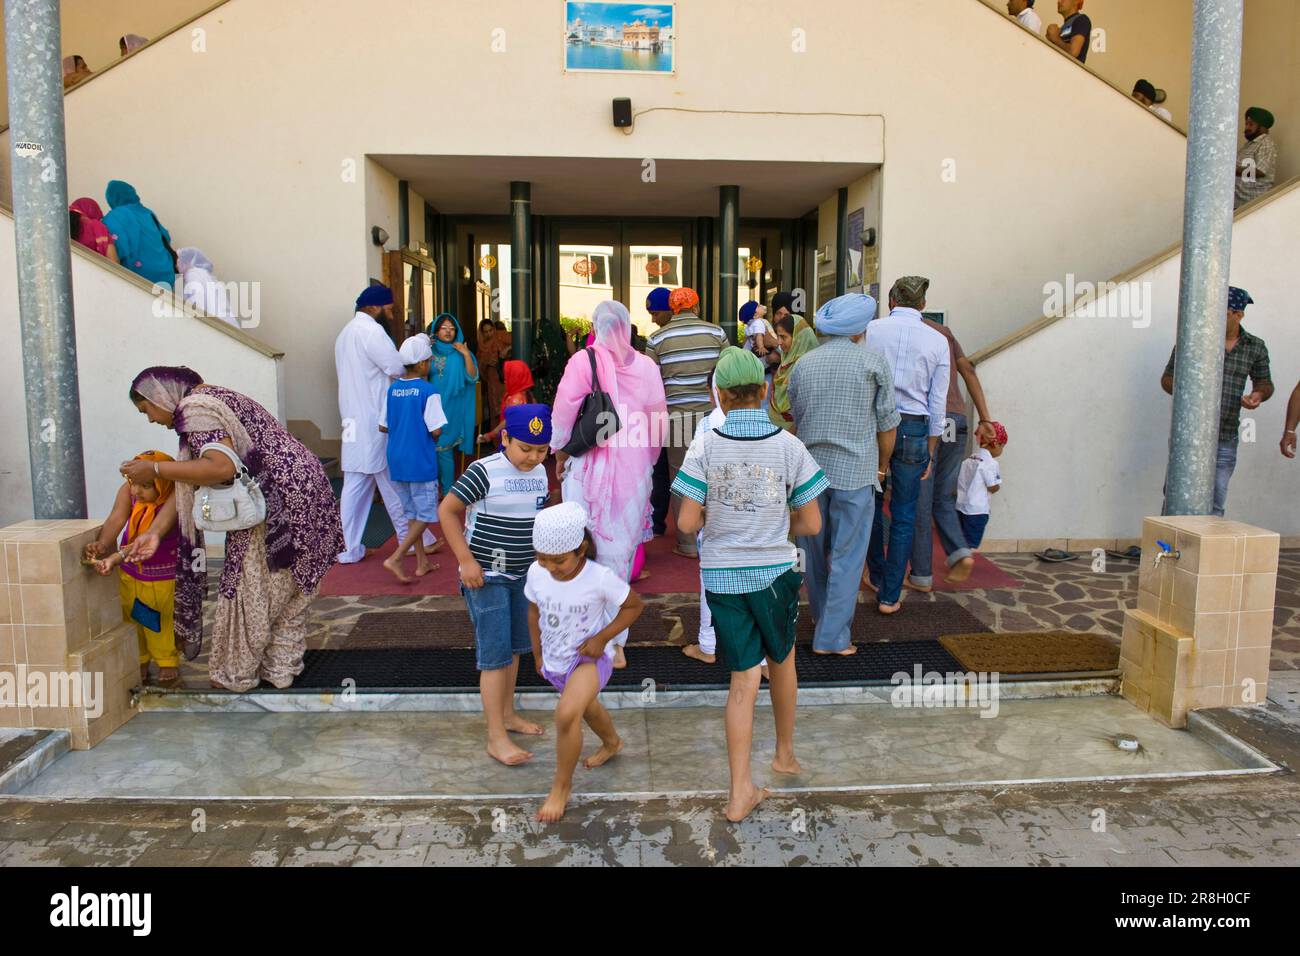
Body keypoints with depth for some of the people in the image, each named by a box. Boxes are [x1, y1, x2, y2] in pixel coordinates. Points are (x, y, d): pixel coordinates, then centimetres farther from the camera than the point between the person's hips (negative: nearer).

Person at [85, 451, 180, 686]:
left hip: (163, 576, -4)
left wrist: (115, 557, -47)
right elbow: (116, 519, -29)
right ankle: (138, 662, 33)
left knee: (164, 621, 12)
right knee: (132, 619, 16)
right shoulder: (128, 491, -16)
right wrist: (101, 544, -49)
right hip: (130, 572, 4)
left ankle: (168, 662, 31)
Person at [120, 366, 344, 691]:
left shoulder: (195, 408, -11)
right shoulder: (210, 399, 20)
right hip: (303, 492, 10)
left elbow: (221, 467, -27)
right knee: (288, 588, 17)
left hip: (278, 502, -10)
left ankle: (236, 674, 20)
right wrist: (155, 531, 8)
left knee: (251, 588, 5)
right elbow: (187, 484, 15)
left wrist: (154, 469, -16)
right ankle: (281, 668, 28)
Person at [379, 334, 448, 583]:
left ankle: (422, 562, 23)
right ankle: (395, 558, -6)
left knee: (412, 512, 16)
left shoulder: (392, 390, 4)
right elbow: (436, 430, -17)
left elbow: (383, 427, 8)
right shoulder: (428, 392, -14)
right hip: (420, 462, -6)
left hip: (396, 460, 6)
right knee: (426, 514, 4)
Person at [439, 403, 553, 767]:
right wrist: (466, 559, -19)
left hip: (522, 575, 7)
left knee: (514, 648, 18)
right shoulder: (484, 471, -19)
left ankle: (507, 715, 36)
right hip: (486, 577, -7)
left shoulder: (540, 472, 2)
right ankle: (496, 738, 3)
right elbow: (447, 510, -15)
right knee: (495, 656, -5)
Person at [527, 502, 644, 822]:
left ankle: (561, 787, -4)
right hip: (555, 660, 6)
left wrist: (602, 638, -22)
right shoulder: (536, 573, -17)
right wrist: (538, 655, 10)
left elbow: (635, 605, -13)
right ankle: (611, 743, 64)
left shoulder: (600, 578, -29)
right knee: (587, 707, 30)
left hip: (590, 657, -6)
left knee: (566, 714, -28)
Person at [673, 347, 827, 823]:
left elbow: (687, 522, -11)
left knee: (744, 679, 9)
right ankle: (786, 754, 42)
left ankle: (741, 791, 9)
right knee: (782, 661, 24)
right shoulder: (789, 446, -8)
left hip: (722, 577, 0)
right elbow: (811, 525, -4)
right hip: (774, 573, 0)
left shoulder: (706, 447, -9)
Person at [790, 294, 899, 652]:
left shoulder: (802, 365, 4)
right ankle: (831, 637, 8)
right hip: (855, 473, -4)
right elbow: (887, 425, 0)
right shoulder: (873, 363, -5)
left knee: (815, 551, 18)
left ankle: (823, 618, 37)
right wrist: (881, 468, 14)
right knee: (847, 556, 4)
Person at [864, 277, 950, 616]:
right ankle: (889, 596, 12)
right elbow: (937, 403, 2)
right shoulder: (937, 341, 2)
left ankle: (876, 577, 33)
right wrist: (930, 452, 9)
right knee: (903, 516, 8)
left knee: (872, 504, 19)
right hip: (913, 430, 0)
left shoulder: (872, 329, 0)